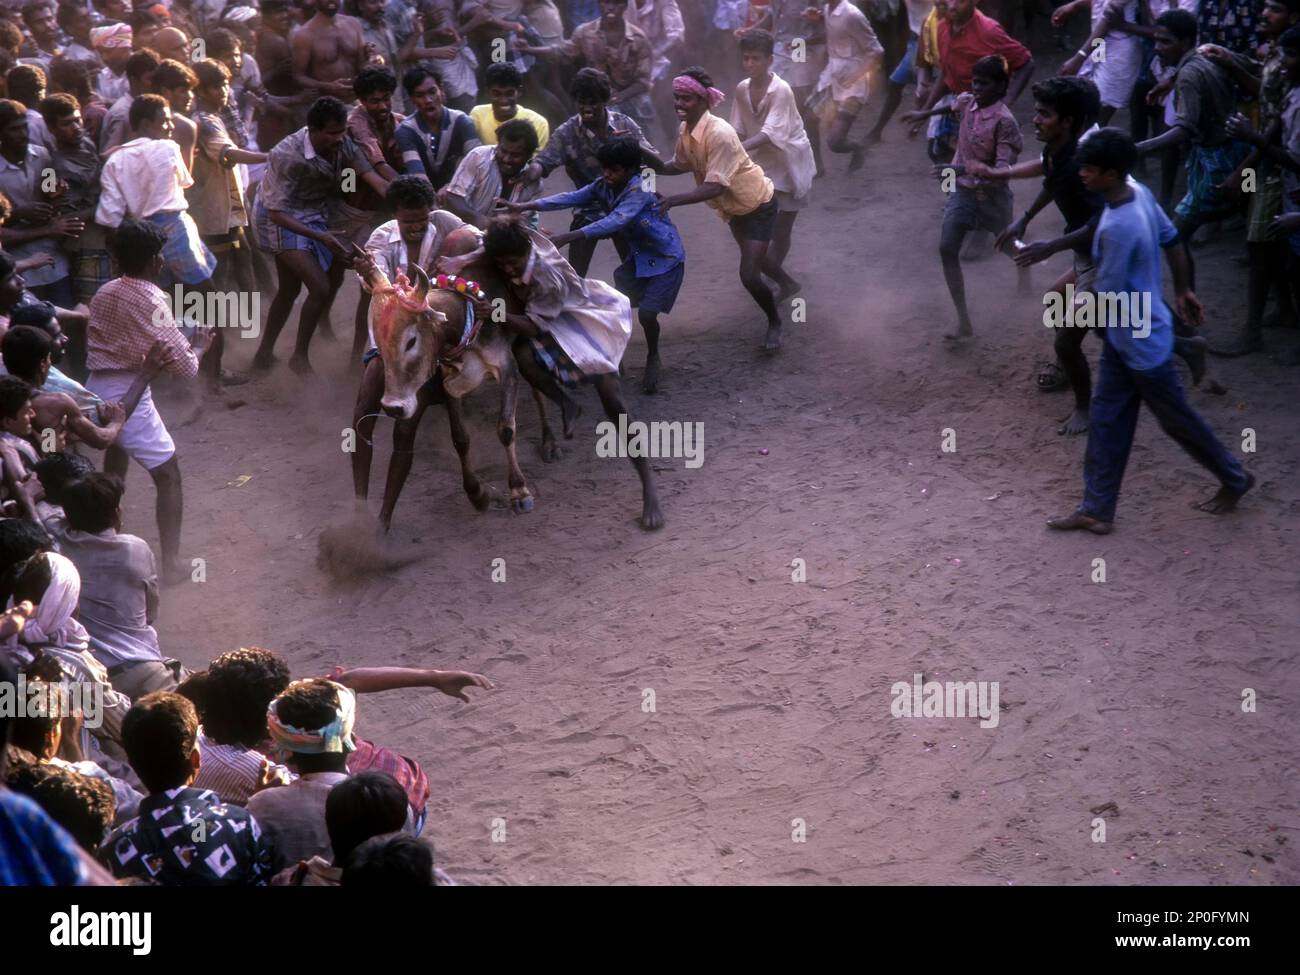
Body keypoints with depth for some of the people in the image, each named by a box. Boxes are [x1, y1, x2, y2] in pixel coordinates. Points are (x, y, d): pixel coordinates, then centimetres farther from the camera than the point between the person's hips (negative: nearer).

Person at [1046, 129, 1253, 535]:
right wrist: (1184, 291, 22)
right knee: (1106, 418, 12)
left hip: (1141, 342, -9)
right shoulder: (1139, 192, -5)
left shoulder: (1118, 228, -33)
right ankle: (1097, 510, 19)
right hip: (1123, 338, 9)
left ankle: (1235, 478, 33)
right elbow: (1172, 240, 10)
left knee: (1177, 420, 11)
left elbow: (1107, 299, -25)